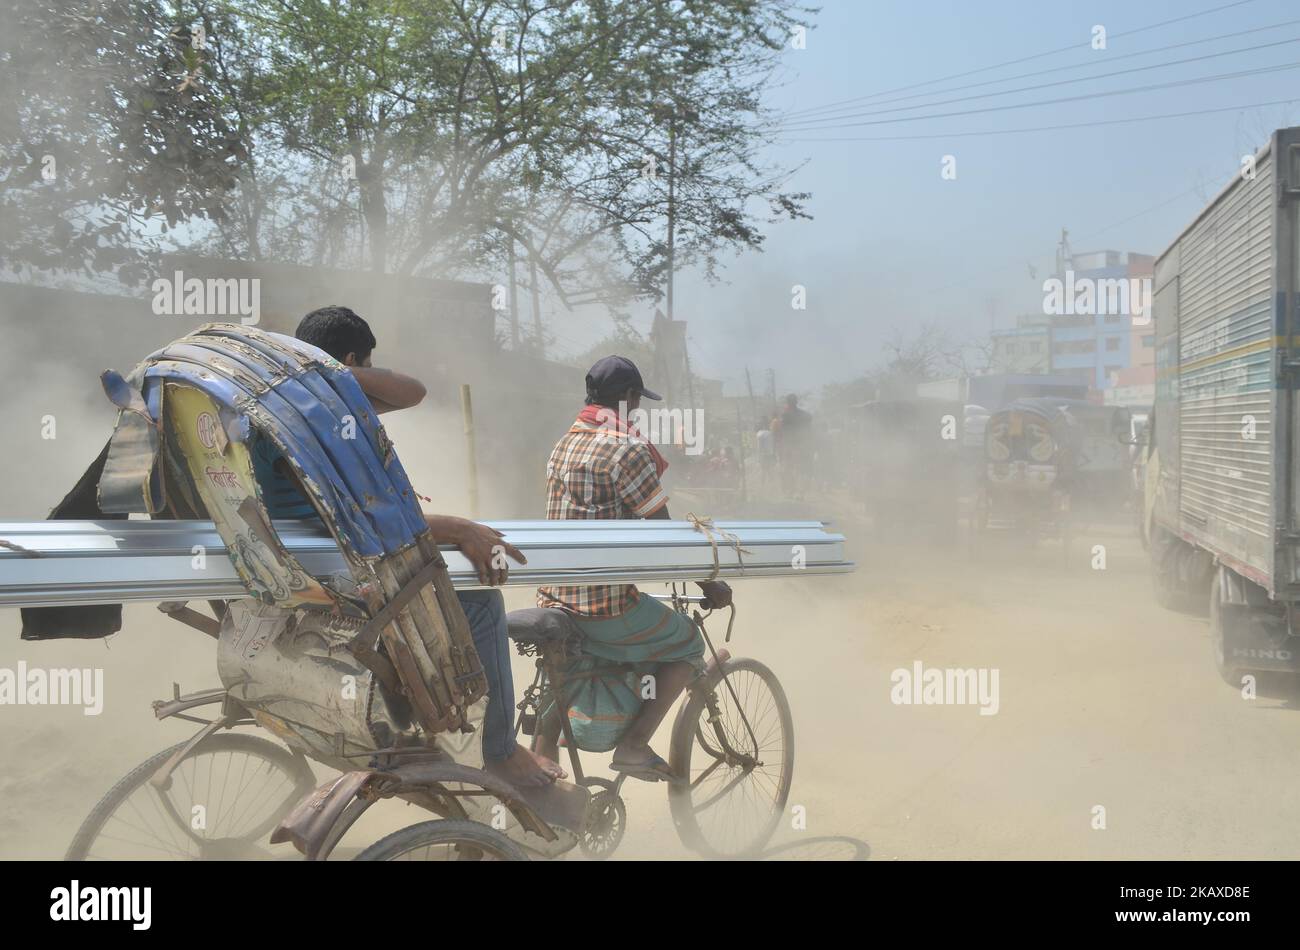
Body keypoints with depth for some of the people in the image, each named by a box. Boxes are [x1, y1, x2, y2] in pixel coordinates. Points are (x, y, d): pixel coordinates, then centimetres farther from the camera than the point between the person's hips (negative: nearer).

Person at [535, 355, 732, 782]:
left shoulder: (564, 442, 11)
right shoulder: (628, 448, -14)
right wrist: (710, 585, -1)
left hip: (553, 599, 8)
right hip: (606, 607, -8)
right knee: (688, 645, 14)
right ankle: (634, 745, 4)